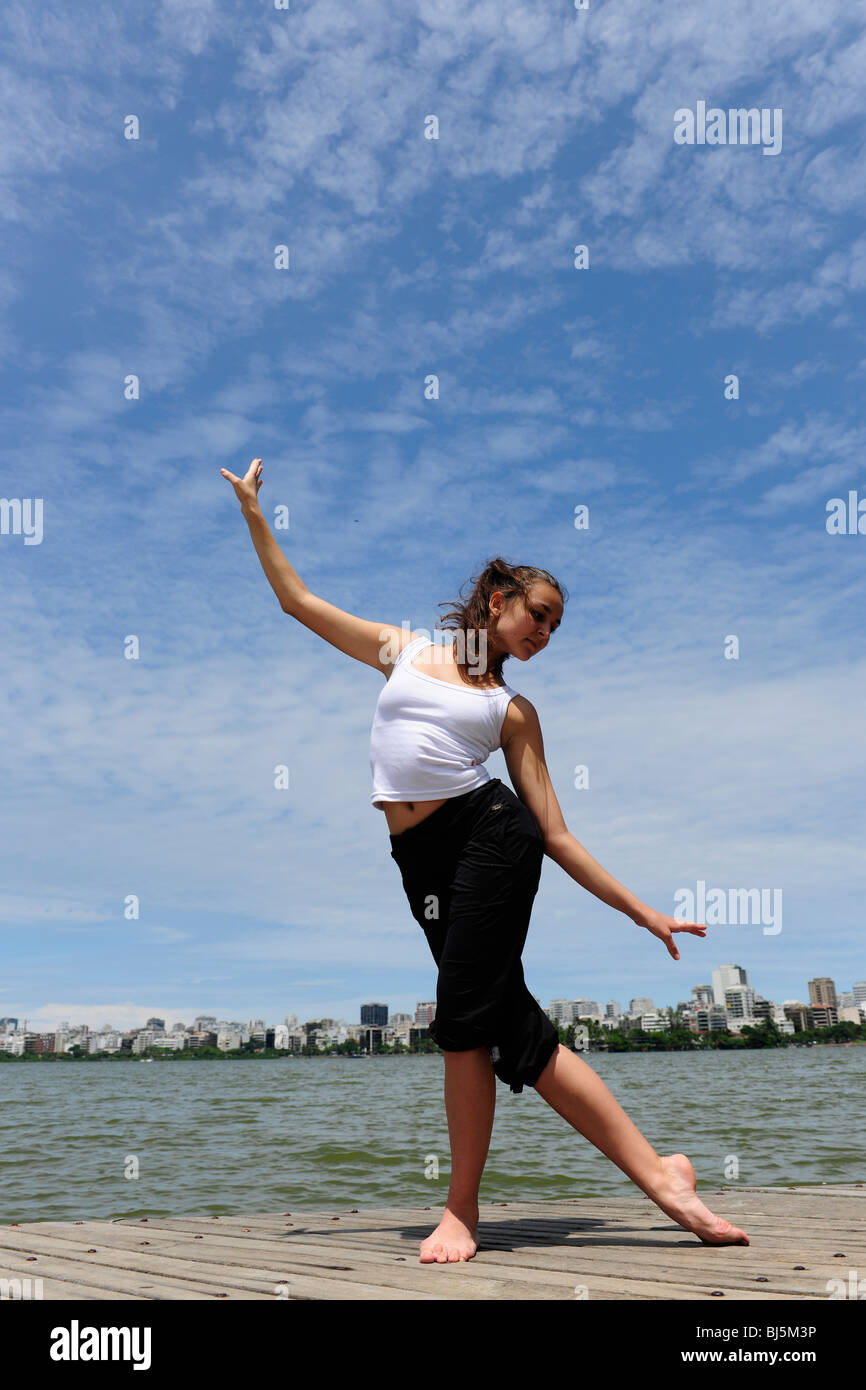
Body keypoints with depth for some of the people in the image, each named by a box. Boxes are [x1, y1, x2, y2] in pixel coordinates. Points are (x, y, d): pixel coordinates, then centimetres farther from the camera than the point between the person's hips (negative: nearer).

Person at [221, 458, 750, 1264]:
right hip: (423, 858, 2)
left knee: (464, 1017, -9)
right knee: (512, 1026, 0)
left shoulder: (512, 710, 11)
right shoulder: (402, 650, 16)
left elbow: (555, 834, 10)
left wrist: (641, 911, 6)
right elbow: (297, 600, 20)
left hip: (491, 834, -1)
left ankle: (461, 1209, 12)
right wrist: (254, 513, 17)